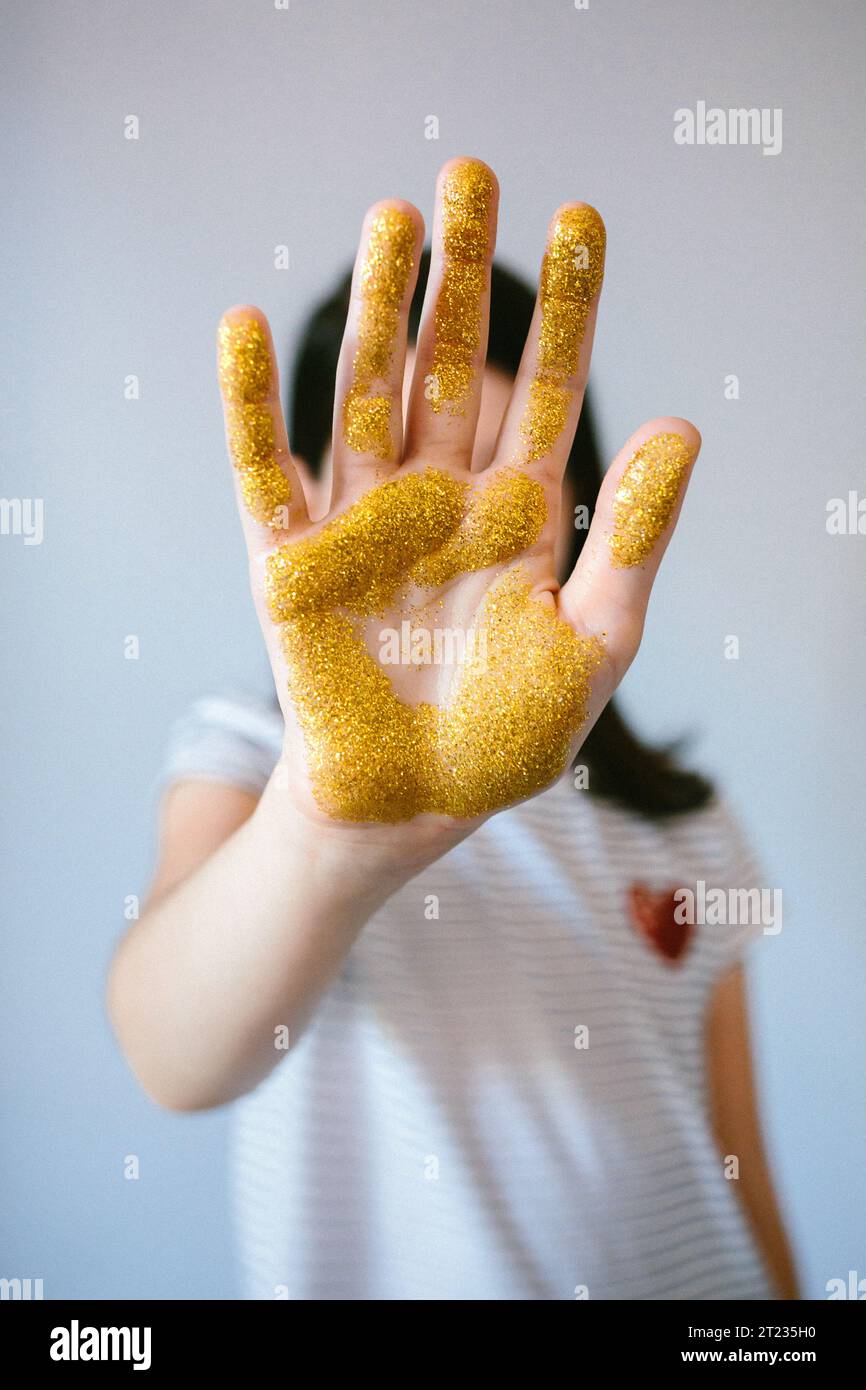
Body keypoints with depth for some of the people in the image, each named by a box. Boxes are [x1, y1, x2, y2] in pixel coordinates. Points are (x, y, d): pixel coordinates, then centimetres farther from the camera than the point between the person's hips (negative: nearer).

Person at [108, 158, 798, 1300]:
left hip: (679, 1275, 3)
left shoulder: (685, 827, -2)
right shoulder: (244, 757, -11)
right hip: (363, 1270, -2)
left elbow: (743, 1190, -1)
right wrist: (336, 818, -47)